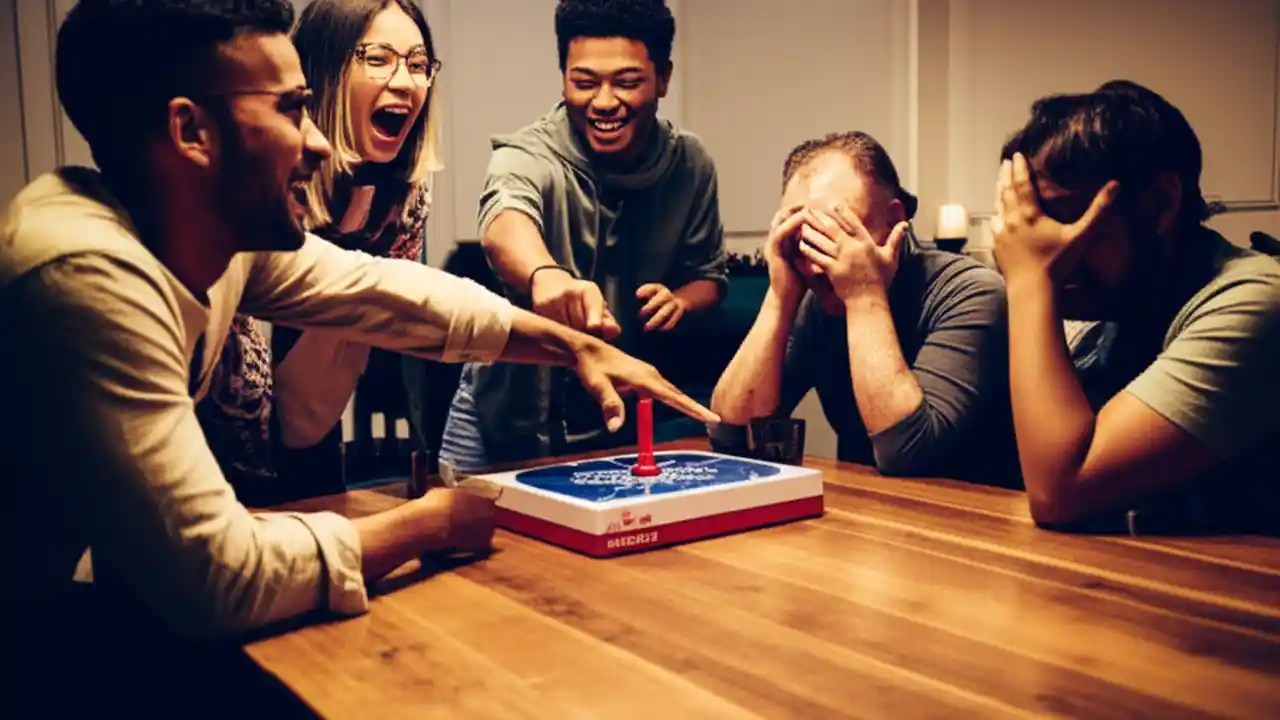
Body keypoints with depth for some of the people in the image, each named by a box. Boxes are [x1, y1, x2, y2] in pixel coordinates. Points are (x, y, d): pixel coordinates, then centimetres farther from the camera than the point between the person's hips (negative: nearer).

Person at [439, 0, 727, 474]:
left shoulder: (690, 166, -7)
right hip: (509, 416, -2)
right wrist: (546, 274, -65)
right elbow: (504, 223, -42)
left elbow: (708, 276, 5)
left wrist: (680, 301, -19)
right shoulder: (527, 155, -19)